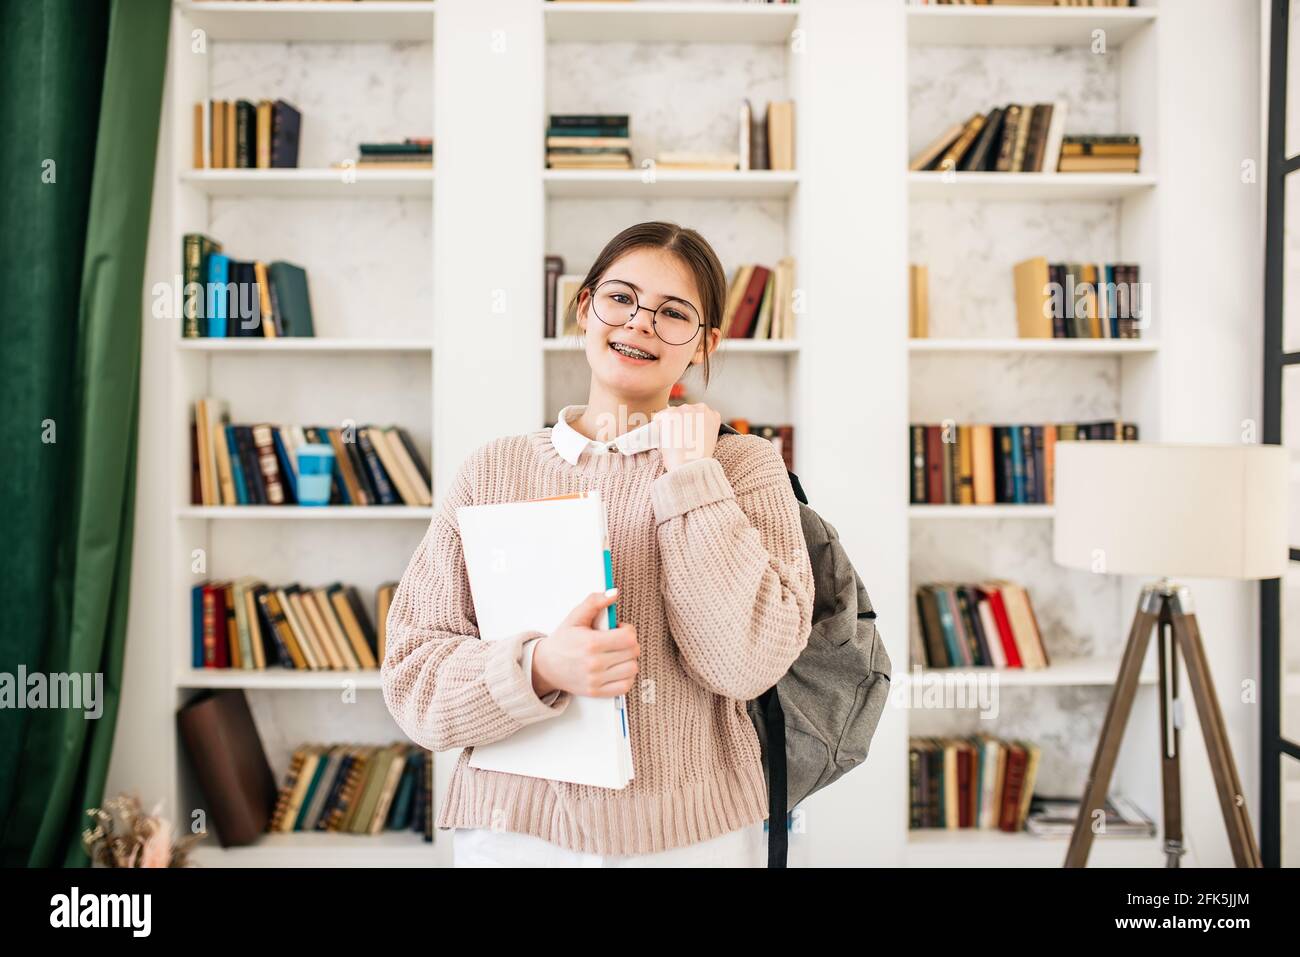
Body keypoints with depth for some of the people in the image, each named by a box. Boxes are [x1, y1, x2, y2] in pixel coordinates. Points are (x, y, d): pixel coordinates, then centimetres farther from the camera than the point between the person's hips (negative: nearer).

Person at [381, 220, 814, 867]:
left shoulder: (742, 466, -3)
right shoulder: (496, 469, 1)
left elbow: (747, 662, -15)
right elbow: (409, 674, -2)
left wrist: (690, 475, -12)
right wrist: (537, 667, -19)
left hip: (691, 835, 0)